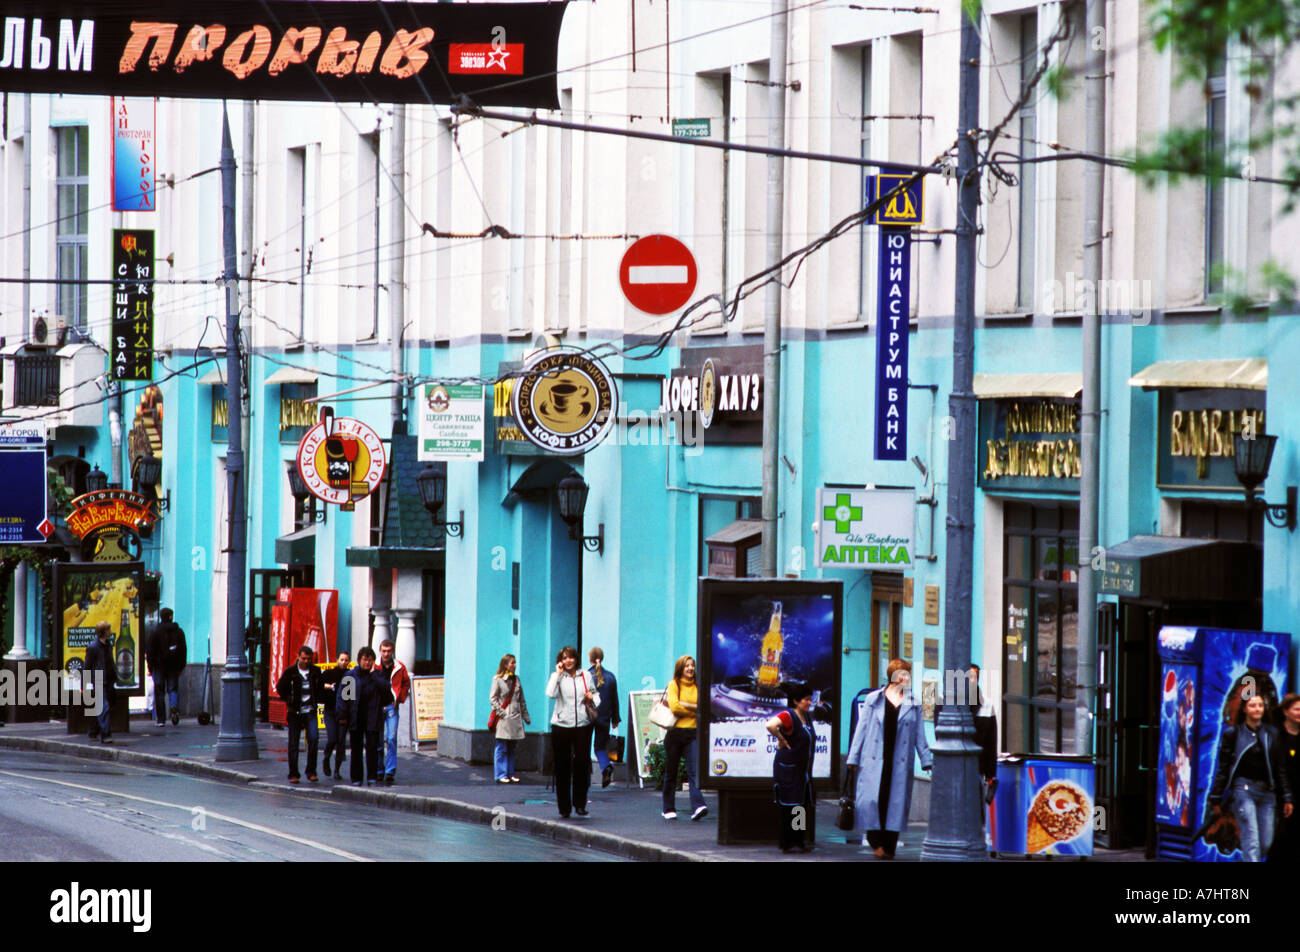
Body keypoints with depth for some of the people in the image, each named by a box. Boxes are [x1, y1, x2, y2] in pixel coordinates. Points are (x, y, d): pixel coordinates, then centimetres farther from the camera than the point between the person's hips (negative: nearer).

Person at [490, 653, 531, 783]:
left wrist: (526, 716, 15)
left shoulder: (516, 679, 12)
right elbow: (492, 698, -5)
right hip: (503, 719, -6)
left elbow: (522, 700, 16)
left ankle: (510, 774, 14)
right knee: (501, 748, -4)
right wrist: (501, 712, -13)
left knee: (511, 748, 9)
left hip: (515, 718, 6)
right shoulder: (498, 680, -4)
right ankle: (501, 775, -1)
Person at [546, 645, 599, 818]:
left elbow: (596, 695, 20)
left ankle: (580, 804, 5)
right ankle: (564, 807, 9)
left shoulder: (585, 676, 10)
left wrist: (592, 699, -3)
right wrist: (558, 673, -13)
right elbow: (550, 693, -16)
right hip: (561, 726, -1)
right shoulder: (558, 677, 3)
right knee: (562, 767, 1)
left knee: (582, 764, -6)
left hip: (583, 725, 1)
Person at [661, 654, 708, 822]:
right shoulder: (673, 684, 2)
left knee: (694, 770, -13)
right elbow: (674, 707, -11)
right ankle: (668, 809, 17)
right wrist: (694, 709, -5)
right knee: (670, 772, 6)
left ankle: (697, 807, -25)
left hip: (693, 734, 1)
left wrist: (683, 705, -10)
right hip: (675, 732, -1)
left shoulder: (698, 687, 10)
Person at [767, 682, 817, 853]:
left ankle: (800, 842, 13)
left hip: (804, 769, 8)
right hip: (788, 768, -8)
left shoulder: (807, 716, 11)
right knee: (790, 806, -5)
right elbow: (770, 725, -33)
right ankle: (788, 844, -1)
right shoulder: (788, 716, -15)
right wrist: (782, 740, -20)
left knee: (805, 804, 7)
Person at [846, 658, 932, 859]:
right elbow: (861, 729, 6)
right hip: (875, 760, -1)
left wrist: (927, 761, 7)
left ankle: (888, 847, 6)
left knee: (896, 802, -2)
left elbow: (920, 735, 12)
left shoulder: (913, 703, 11)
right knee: (871, 800, -11)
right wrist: (853, 758, 3)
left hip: (901, 762, 1)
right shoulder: (873, 700, 6)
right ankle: (876, 841, 5)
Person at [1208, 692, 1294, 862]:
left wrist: (1286, 798, 9)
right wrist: (1216, 798, 1)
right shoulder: (1233, 733, 2)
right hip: (1243, 788, -4)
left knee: (1266, 843, 0)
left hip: (1266, 790, 4)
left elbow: (1280, 768, 12)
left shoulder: (1271, 733, 11)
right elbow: (1223, 768, 3)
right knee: (1251, 841, -15)